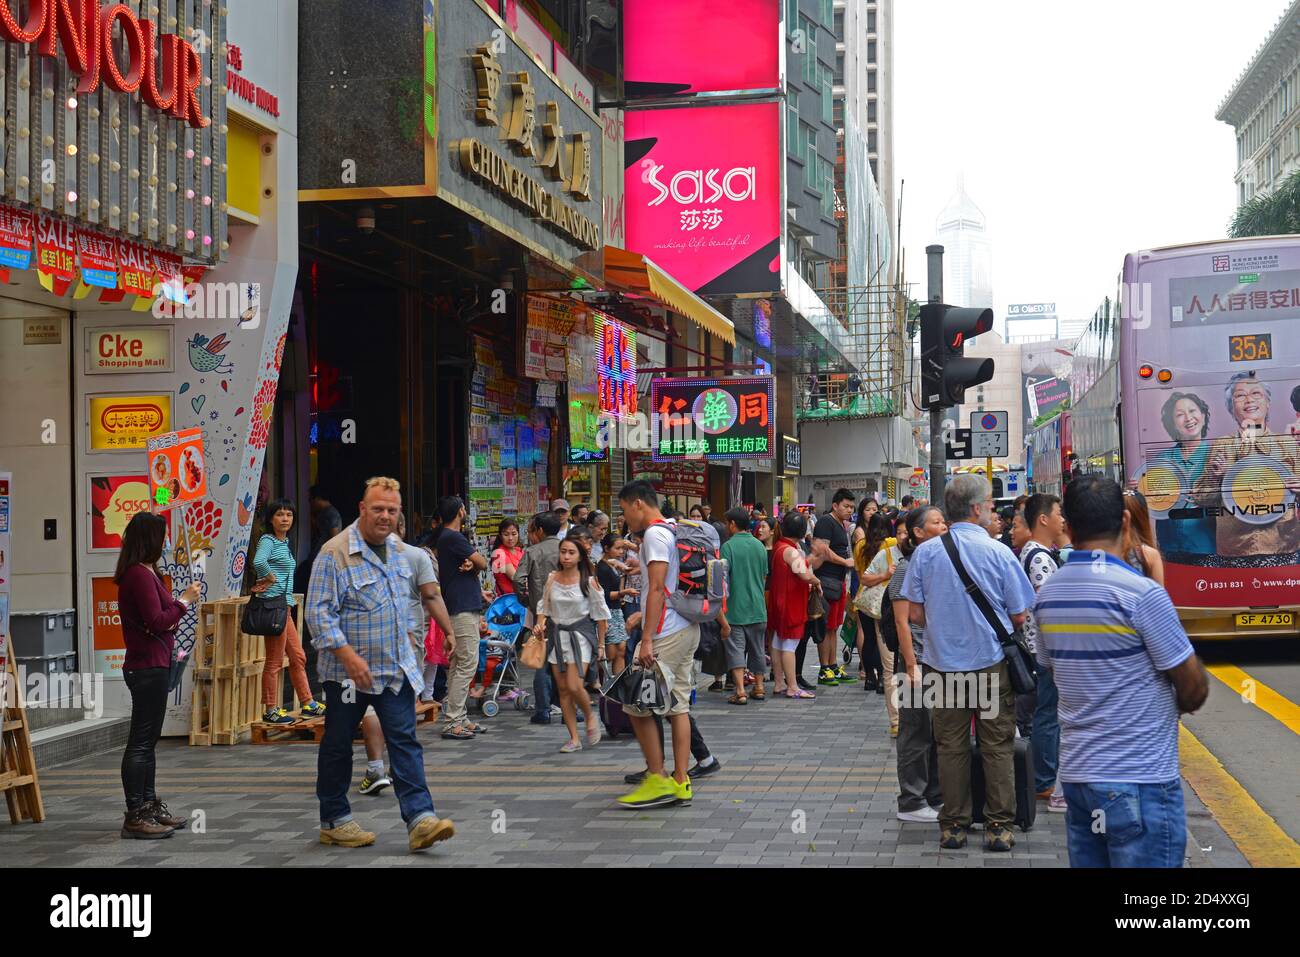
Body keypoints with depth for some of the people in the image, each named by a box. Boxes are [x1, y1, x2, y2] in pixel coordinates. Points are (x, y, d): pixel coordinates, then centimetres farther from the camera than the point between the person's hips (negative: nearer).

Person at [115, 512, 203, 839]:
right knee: (141, 741, -6)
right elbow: (157, 621, -22)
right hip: (148, 667, -11)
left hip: (153, 665, 11)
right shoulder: (140, 575, -17)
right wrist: (185, 600, -11)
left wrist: (183, 600, 1)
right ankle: (135, 817, -2)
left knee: (148, 739, 17)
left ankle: (149, 806, 26)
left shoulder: (143, 573, 15)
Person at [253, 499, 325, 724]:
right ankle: (271, 711, 4)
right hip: (273, 604, -9)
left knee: (298, 657, 14)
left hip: (284, 605, 9)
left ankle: (308, 704, 22)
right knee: (275, 661, -3)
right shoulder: (267, 541, -11)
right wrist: (271, 578, -17)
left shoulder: (285, 543, 17)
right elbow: (258, 562, -32)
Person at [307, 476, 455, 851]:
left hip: (396, 669, 5)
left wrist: (407, 641, 21)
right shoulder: (335, 553, -15)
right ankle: (334, 821, 21)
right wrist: (349, 656, -25)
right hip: (347, 672, -5)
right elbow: (319, 612, -19)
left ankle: (420, 819, -7)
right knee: (338, 746, 8)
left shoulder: (396, 547, 8)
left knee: (405, 742, -3)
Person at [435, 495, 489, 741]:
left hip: (465, 608, 11)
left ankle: (460, 718, 16)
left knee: (458, 665, 12)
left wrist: (470, 565, -8)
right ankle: (451, 723, -11)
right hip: (463, 609, -11)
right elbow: (483, 563, -12)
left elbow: (476, 565, 15)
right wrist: (474, 564, 10)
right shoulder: (452, 538, -14)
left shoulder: (448, 538, 18)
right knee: (467, 665, -11)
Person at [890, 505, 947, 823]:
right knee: (918, 732, 0)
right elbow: (902, 622, -12)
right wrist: (912, 666, -16)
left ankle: (935, 796, 22)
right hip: (921, 660, -7)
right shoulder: (907, 568, -10)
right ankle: (911, 803, 8)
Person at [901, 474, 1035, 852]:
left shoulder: (925, 552, -3)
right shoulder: (998, 553, -9)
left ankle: (953, 825, 16)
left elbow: (914, 614, 0)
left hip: (943, 663, 2)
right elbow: (1019, 617, -4)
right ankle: (998, 826, 10)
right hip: (992, 664, -2)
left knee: (951, 746, 10)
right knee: (997, 747, 7)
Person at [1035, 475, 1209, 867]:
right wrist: (1175, 705, 13)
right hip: (1139, 781, -6)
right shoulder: (1141, 592, -15)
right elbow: (1195, 688, -9)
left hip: (1076, 773, 7)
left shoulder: (1047, 595, 5)